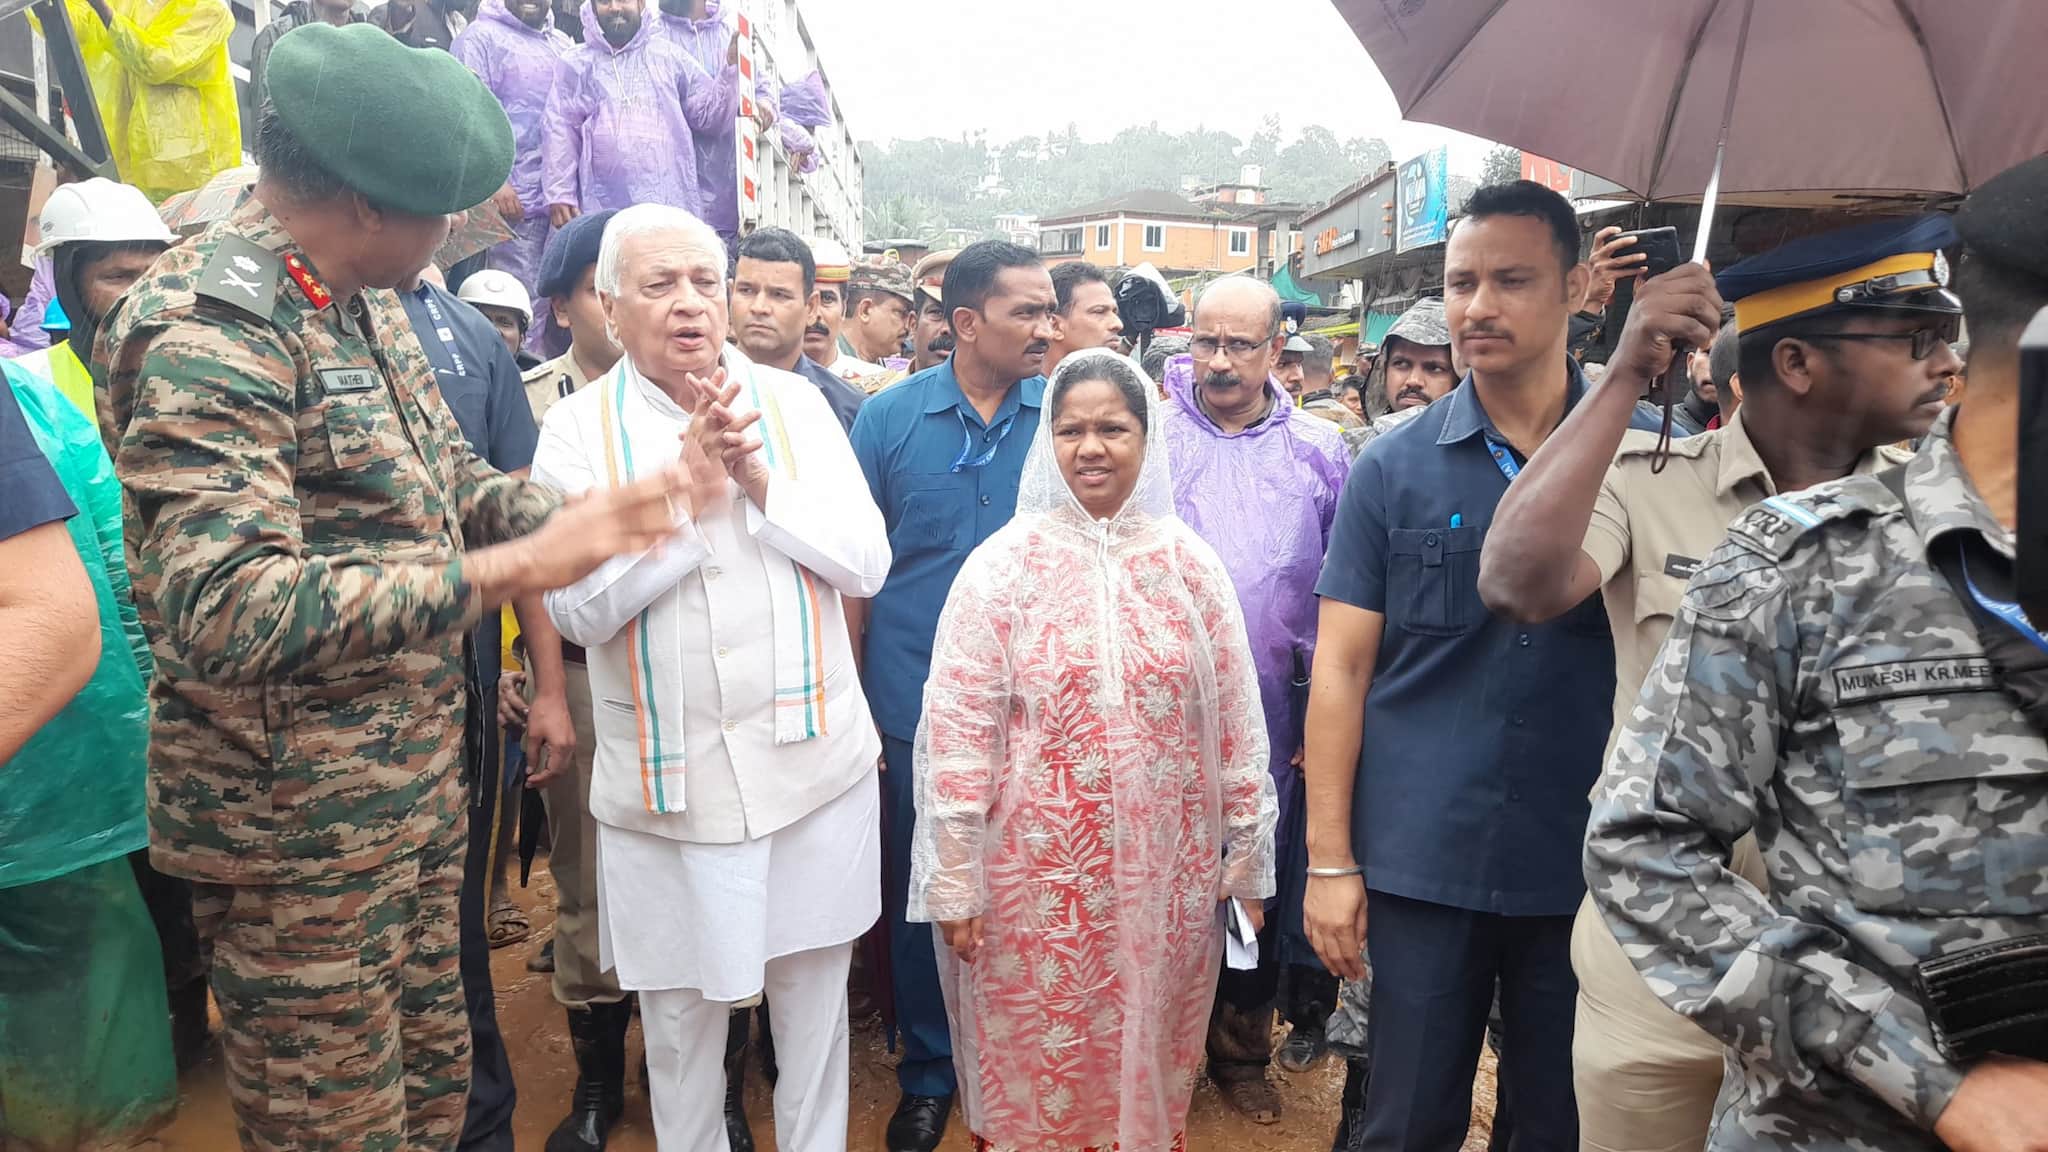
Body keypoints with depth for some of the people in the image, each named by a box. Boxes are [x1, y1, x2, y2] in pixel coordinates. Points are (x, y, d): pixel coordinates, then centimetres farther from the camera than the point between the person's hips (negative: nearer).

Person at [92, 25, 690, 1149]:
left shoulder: (365, 301, 7)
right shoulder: (207, 330, -22)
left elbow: (444, 477, 16)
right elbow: (229, 611, -31)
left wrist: (573, 517, -3)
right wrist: (510, 569, -31)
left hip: (416, 776, 8)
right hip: (298, 819, -8)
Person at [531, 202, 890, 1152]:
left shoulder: (794, 403, 2)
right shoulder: (579, 428, -2)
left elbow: (867, 562, -4)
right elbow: (578, 610, -11)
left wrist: (763, 484, -15)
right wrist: (686, 496, -17)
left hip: (813, 760, 1)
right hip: (667, 781, -1)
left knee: (814, 998, 15)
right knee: (680, 1014, 13)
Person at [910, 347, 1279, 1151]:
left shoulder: (1190, 564, 1)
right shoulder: (1004, 563, -7)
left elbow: (1236, 717, 5)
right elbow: (957, 728, -8)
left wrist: (1249, 848, 6)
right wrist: (953, 876, -10)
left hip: (1167, 869, 3)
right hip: (1037, 869, -2)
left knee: (1150, 1062, 17)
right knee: (1036, 1068, 11)